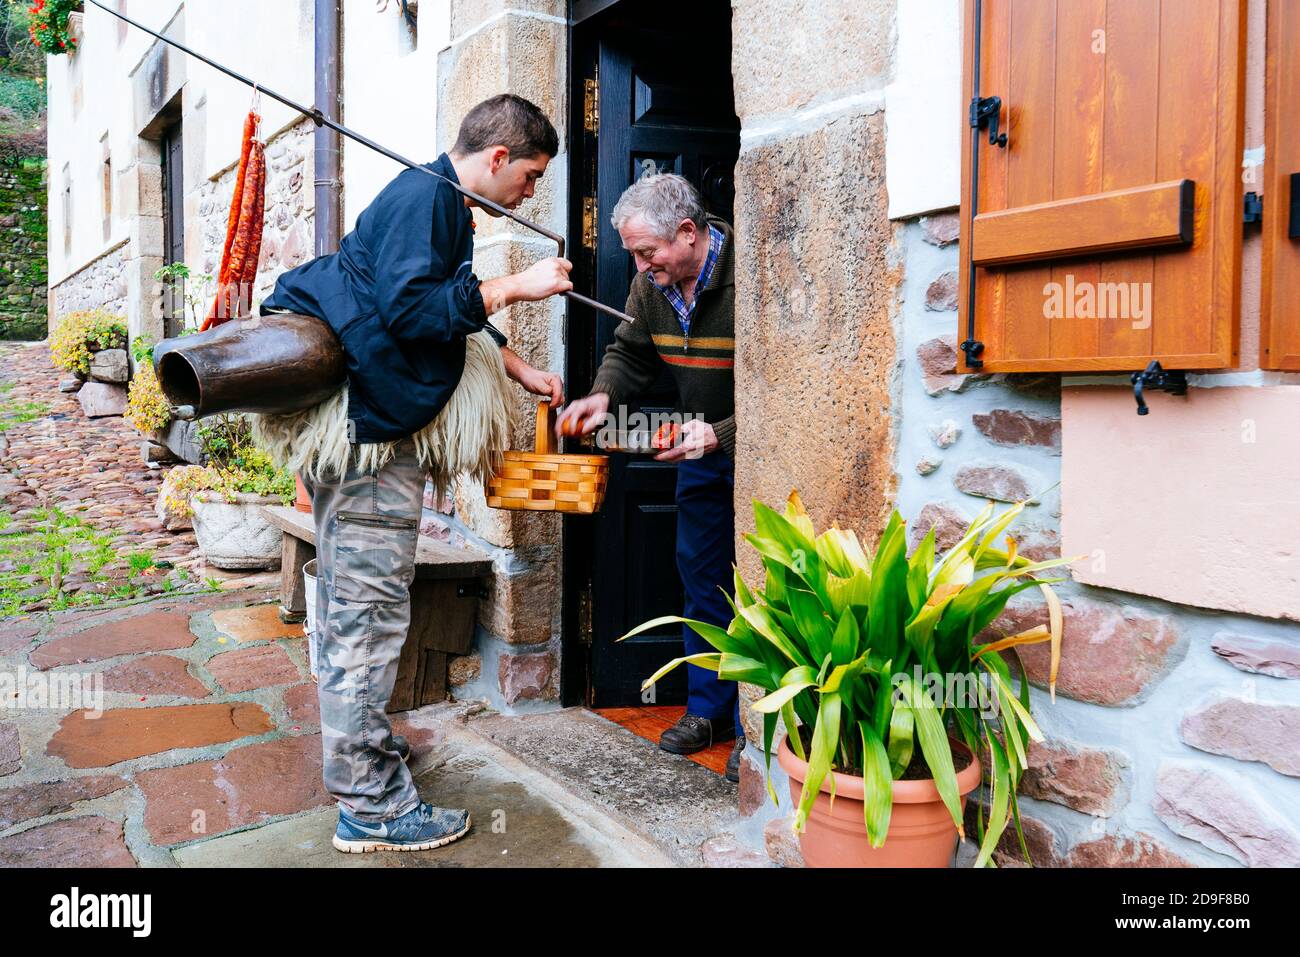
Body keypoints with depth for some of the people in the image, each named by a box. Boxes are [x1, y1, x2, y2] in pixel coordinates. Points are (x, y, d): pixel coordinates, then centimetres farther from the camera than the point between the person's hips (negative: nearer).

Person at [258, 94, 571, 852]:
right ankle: (371, 805, 2)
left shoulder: (442, 204, 20)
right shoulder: (425, 197, -13)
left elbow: (459, 314, 29)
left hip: (364, 416, 11)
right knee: (369, 608, -7)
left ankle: (360, 746, 36)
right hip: (367, 425, -11)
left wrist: (526, 374, 29)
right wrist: (516, 287, -17)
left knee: (351, 603, 19)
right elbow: (410, 309, -25)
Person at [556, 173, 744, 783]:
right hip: (701, 443, 7)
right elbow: (631, 351, 11)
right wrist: (603, 395, -9)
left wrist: (723, 435, -31)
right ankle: (707, 708, 28)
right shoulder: (653, 281, -3)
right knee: (700, 577, 12)